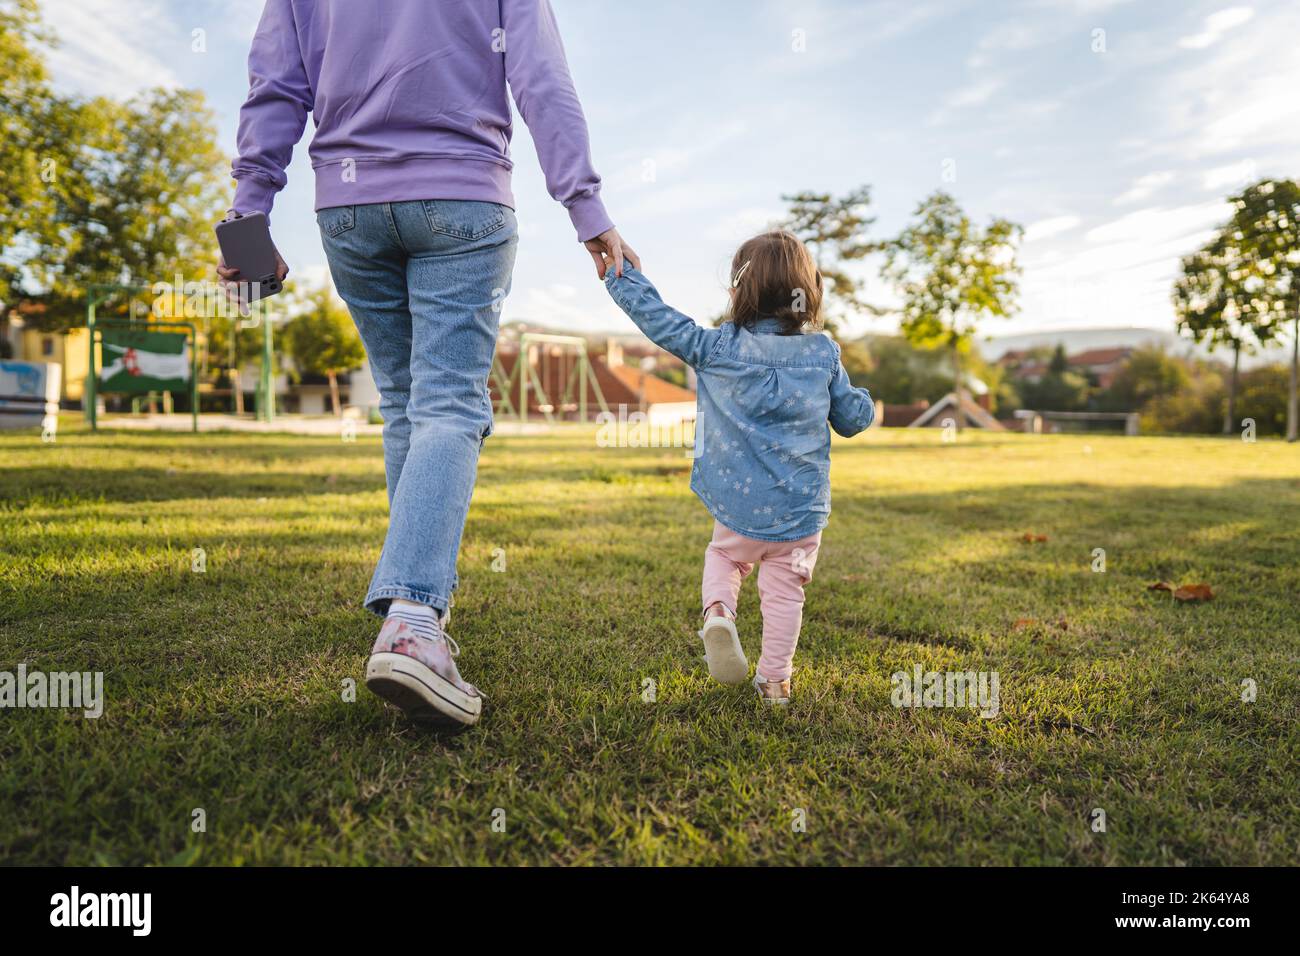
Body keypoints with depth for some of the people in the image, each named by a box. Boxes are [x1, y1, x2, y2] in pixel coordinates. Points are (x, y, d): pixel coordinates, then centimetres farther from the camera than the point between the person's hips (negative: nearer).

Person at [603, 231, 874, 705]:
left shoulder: (716, 346, -7)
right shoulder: (824, 352, -1)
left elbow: (657, 317, -1)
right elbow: (852, 418, 8)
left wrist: (619, 272, 12)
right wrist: (866, 402, 31)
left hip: (738, 508, -1)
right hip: (802, 510, 1)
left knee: (724, 557, 26)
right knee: (784, 593, 14)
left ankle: (718, 610, -1)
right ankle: (774, 680, 21)